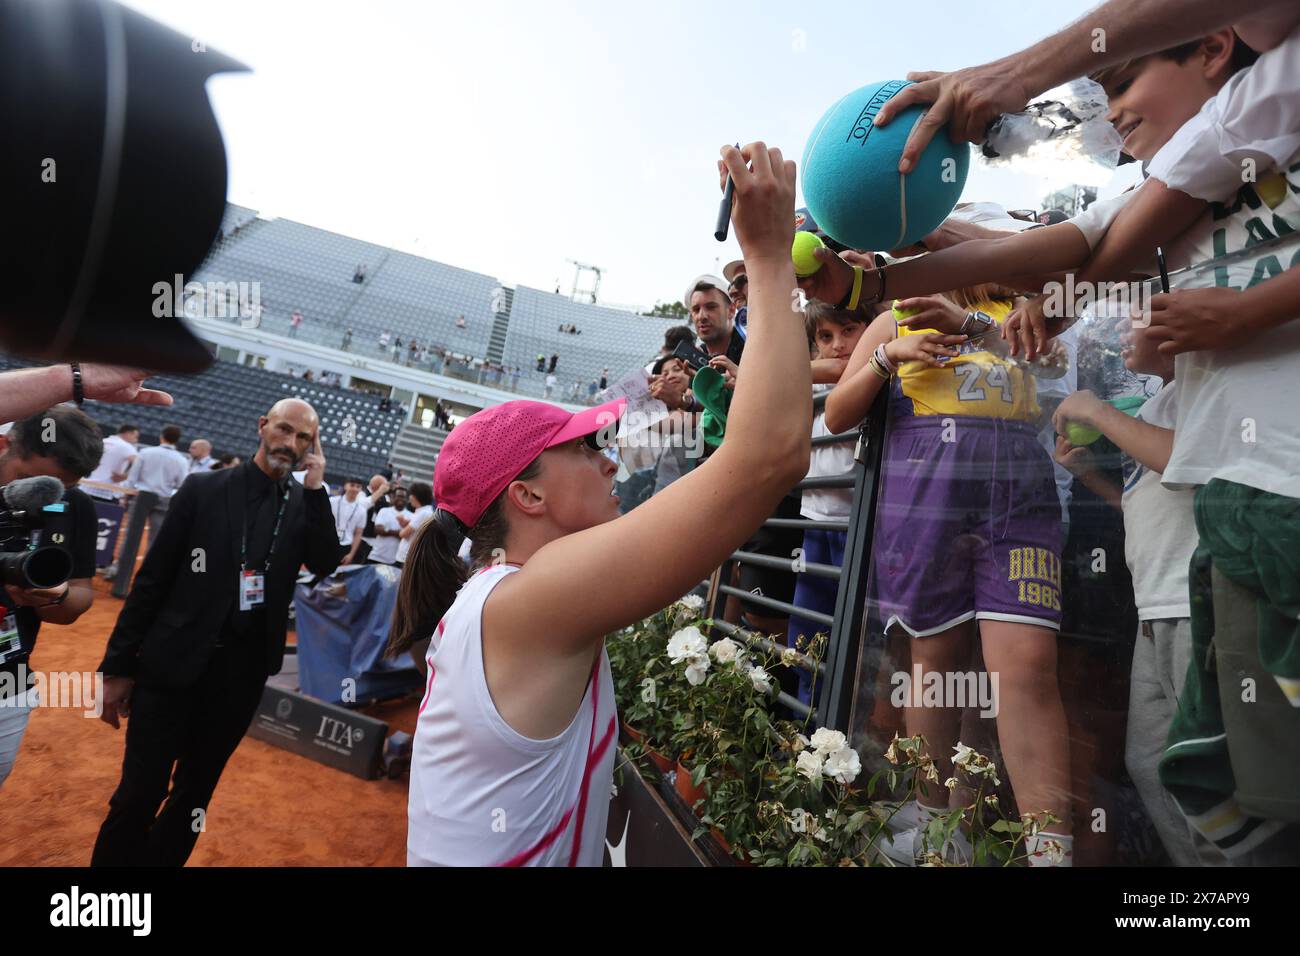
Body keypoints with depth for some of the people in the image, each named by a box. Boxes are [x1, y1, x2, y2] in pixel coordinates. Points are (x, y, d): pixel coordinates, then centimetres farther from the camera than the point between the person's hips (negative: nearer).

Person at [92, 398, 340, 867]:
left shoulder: (305, 504, 2)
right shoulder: (204, 488, -4)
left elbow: (327, 566, -12)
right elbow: (153, 578, -3)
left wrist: (316, 489, -16)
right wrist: (119, 665, -3)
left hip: (244, 670, 2)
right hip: (174, 663, -2)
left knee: (195, 793, 17)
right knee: (139, 793, 4)